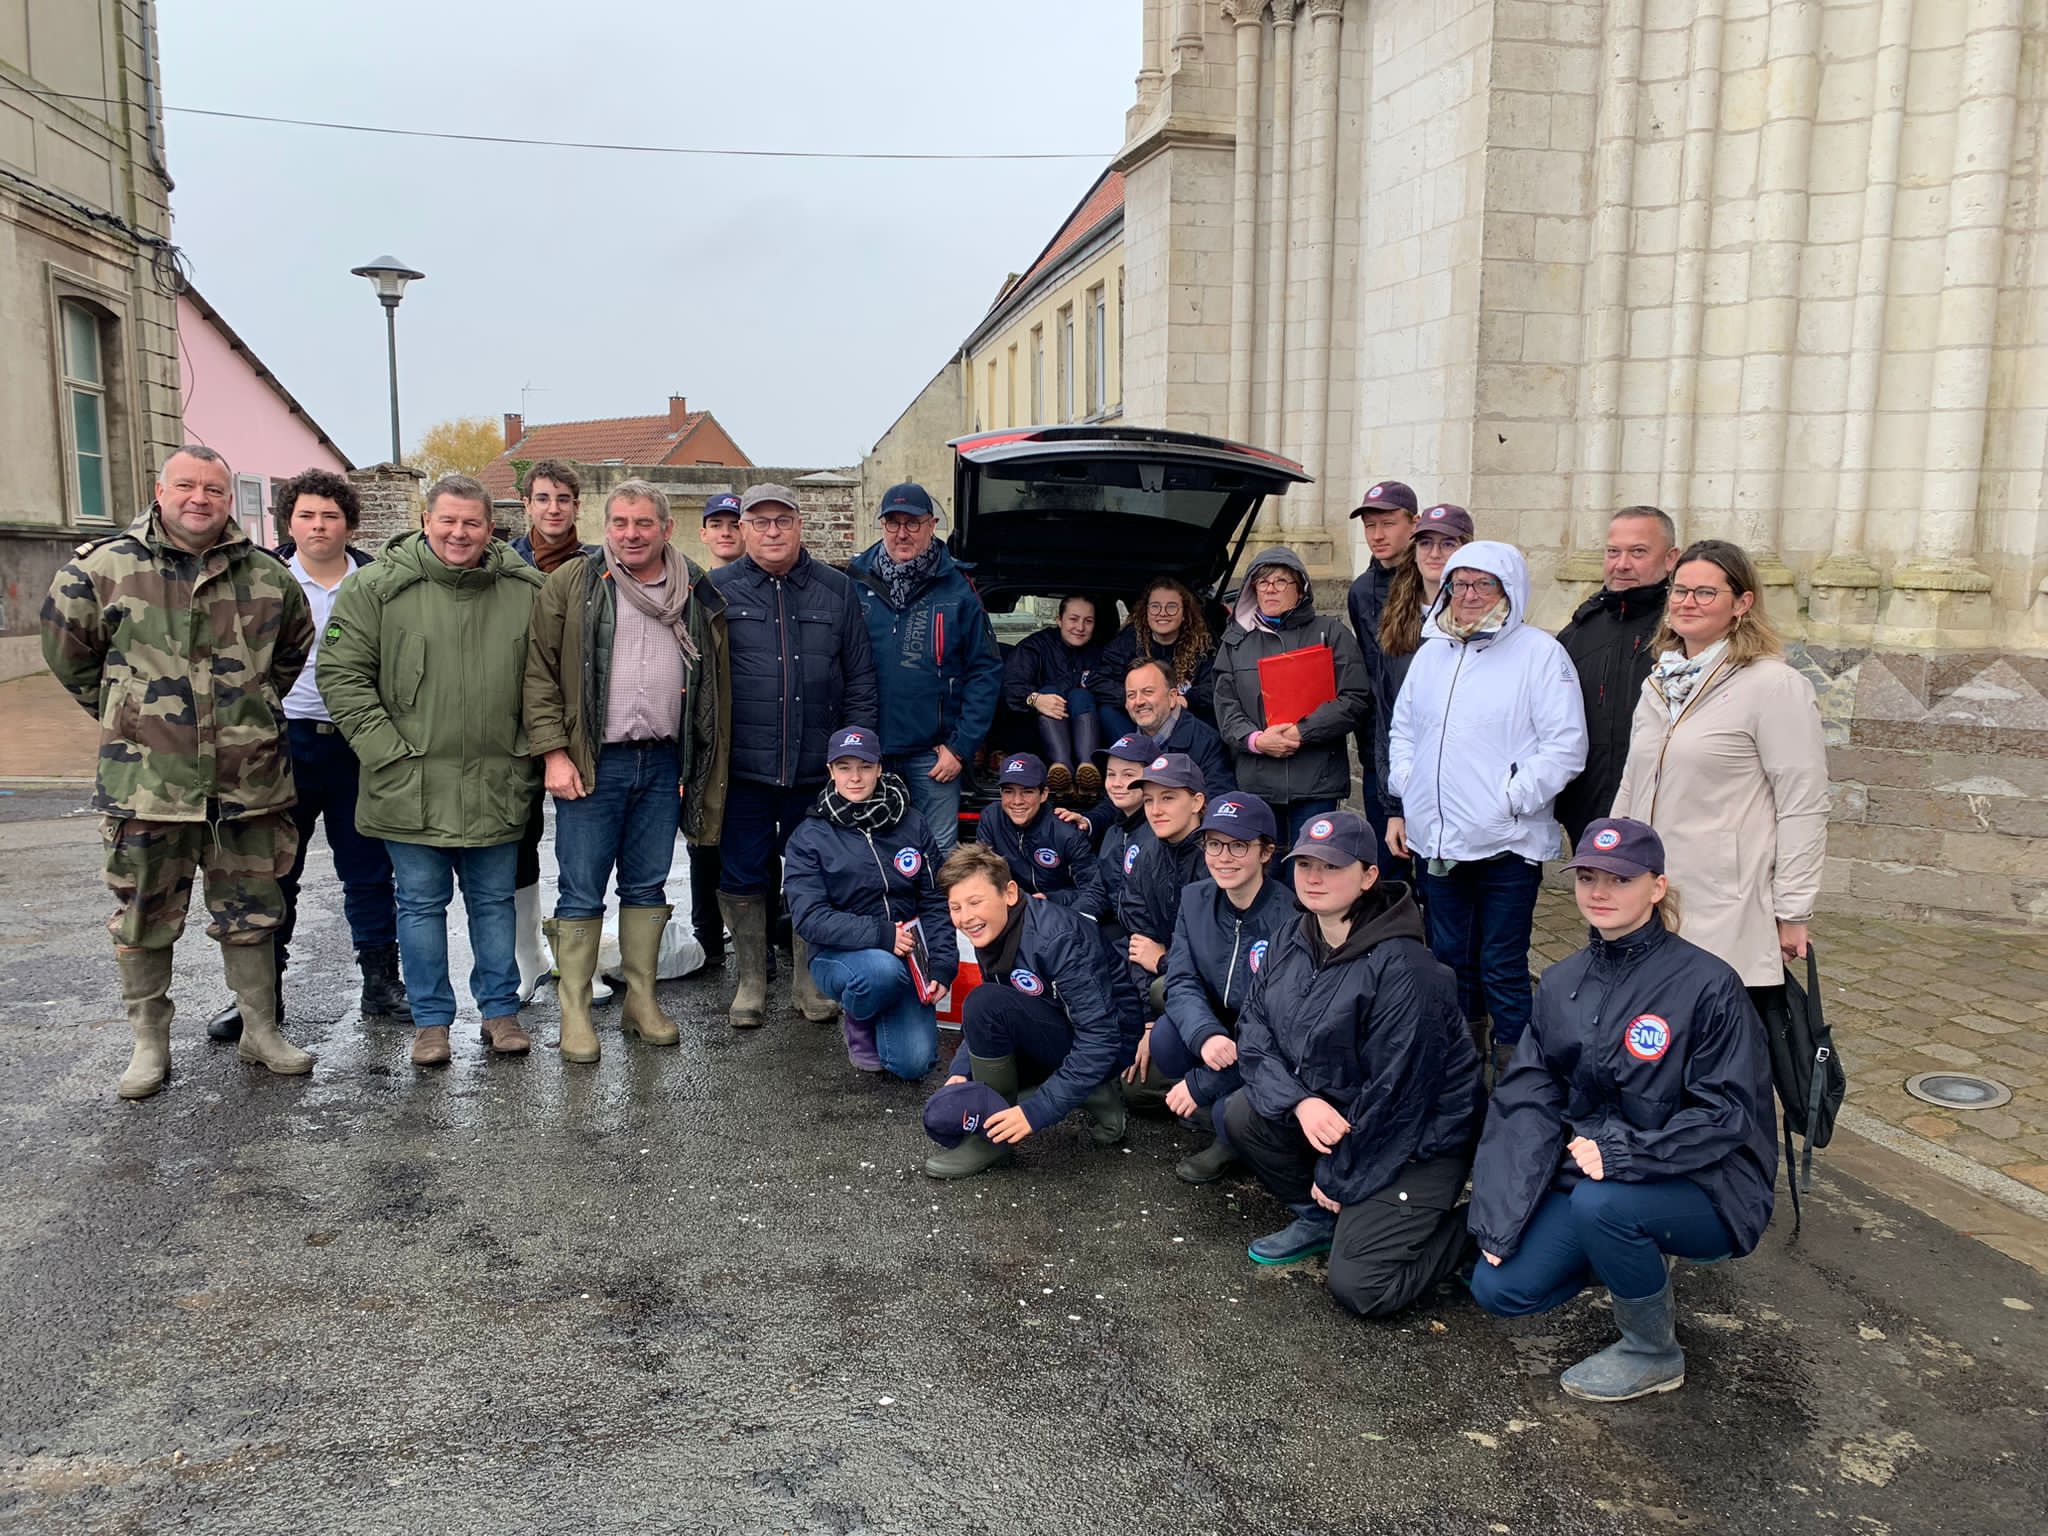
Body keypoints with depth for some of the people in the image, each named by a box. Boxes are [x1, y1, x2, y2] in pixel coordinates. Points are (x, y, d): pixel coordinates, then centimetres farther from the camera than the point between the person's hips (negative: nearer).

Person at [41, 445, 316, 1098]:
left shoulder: (268, 576, 4)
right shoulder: (102, 567, -2)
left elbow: (294, 650, 20)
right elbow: (67, 651, 10)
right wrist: (128, 719, 8)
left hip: (249, 780, 2)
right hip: (145, 781, -1)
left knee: (251, 914, 11)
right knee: (145, 918, 9)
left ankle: (261, 1031, 25)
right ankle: (149, 1045, 23)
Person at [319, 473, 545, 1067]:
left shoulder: (525, 591, 3)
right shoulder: (377, 586, -5)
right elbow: (341, 673, -5)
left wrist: (529, 755, 3)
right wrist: (387, 753, -11)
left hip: (496, 788, 2)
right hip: (411, 788, -2)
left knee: (494, 901, 13)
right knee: (421, 902, 9)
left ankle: (501, 1008, 27)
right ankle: (431, 1020, 22)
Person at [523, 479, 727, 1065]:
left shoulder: (698, 596, 8)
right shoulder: (572, 583, 0)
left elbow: (714, 685, 11)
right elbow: (540, 672, -2)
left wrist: (704, 769, 6)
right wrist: (552, 751, -10)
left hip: (664, 763, 3)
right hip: (591, 762, -3)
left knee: (648, 885, 12)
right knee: (582, 891, 2)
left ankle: (642, 1000, 24)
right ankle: (575, 1013, 12)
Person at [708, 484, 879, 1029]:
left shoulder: (836, 590, 7)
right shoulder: (718, 590, 3)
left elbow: (860, 678, 8)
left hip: (817, 767, 1)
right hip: (742, 767, -1)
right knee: (742, 878, 7)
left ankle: (809, 979, 26)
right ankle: (751, 980, 24)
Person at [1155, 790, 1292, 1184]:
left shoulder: (1289, 918, -23)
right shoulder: (1195, 899, -3)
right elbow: (1182, 981, -9)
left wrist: (1200, 1084, -22)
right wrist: (1206, 1035, -33)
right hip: (1224, 1032, 6)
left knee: (1231, 1112, -31)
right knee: (1165, 1038, -23)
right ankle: (1227, 1138, 2)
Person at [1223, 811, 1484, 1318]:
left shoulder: (1403, 970, -27)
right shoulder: (1291, 942, -3)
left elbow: (1393, 1092, -23)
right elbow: (1254, 1032, -3)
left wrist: (1337, 1179, -13)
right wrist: (1301, 1102, -22)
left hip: (1415, 1137, -7)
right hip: (1329, 1109, 7)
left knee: (1359, 1287, -14)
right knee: (1241, 1114, -13)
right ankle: (1319, 1219, 9)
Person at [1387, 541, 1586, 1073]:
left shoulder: (1539, 653, -4)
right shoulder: (1431, 653, 14)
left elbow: (1566, 746, -9)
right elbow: (1402, 730, 23)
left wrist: (1511, 799, -14)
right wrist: (1405, 801, 12)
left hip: (1507, 844, -6)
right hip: (1435, 842, 6)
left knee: (1502, 969, 0)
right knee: (1449, 960, 17)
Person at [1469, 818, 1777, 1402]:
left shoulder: (1707, 984, -15)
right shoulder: (1561, 983, 2)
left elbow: (1725, 1114, -16)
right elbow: (1526, 1097, -2)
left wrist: (1625, 1154, -27)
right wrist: (1501, 1216, -10)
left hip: (1703, 1188, -5)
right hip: (1590, 1170, 6)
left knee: (1600, 1202, -36)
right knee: (1498, 1287, -8)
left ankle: (1654, 1354, -7)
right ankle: (1635, 1253, 19)